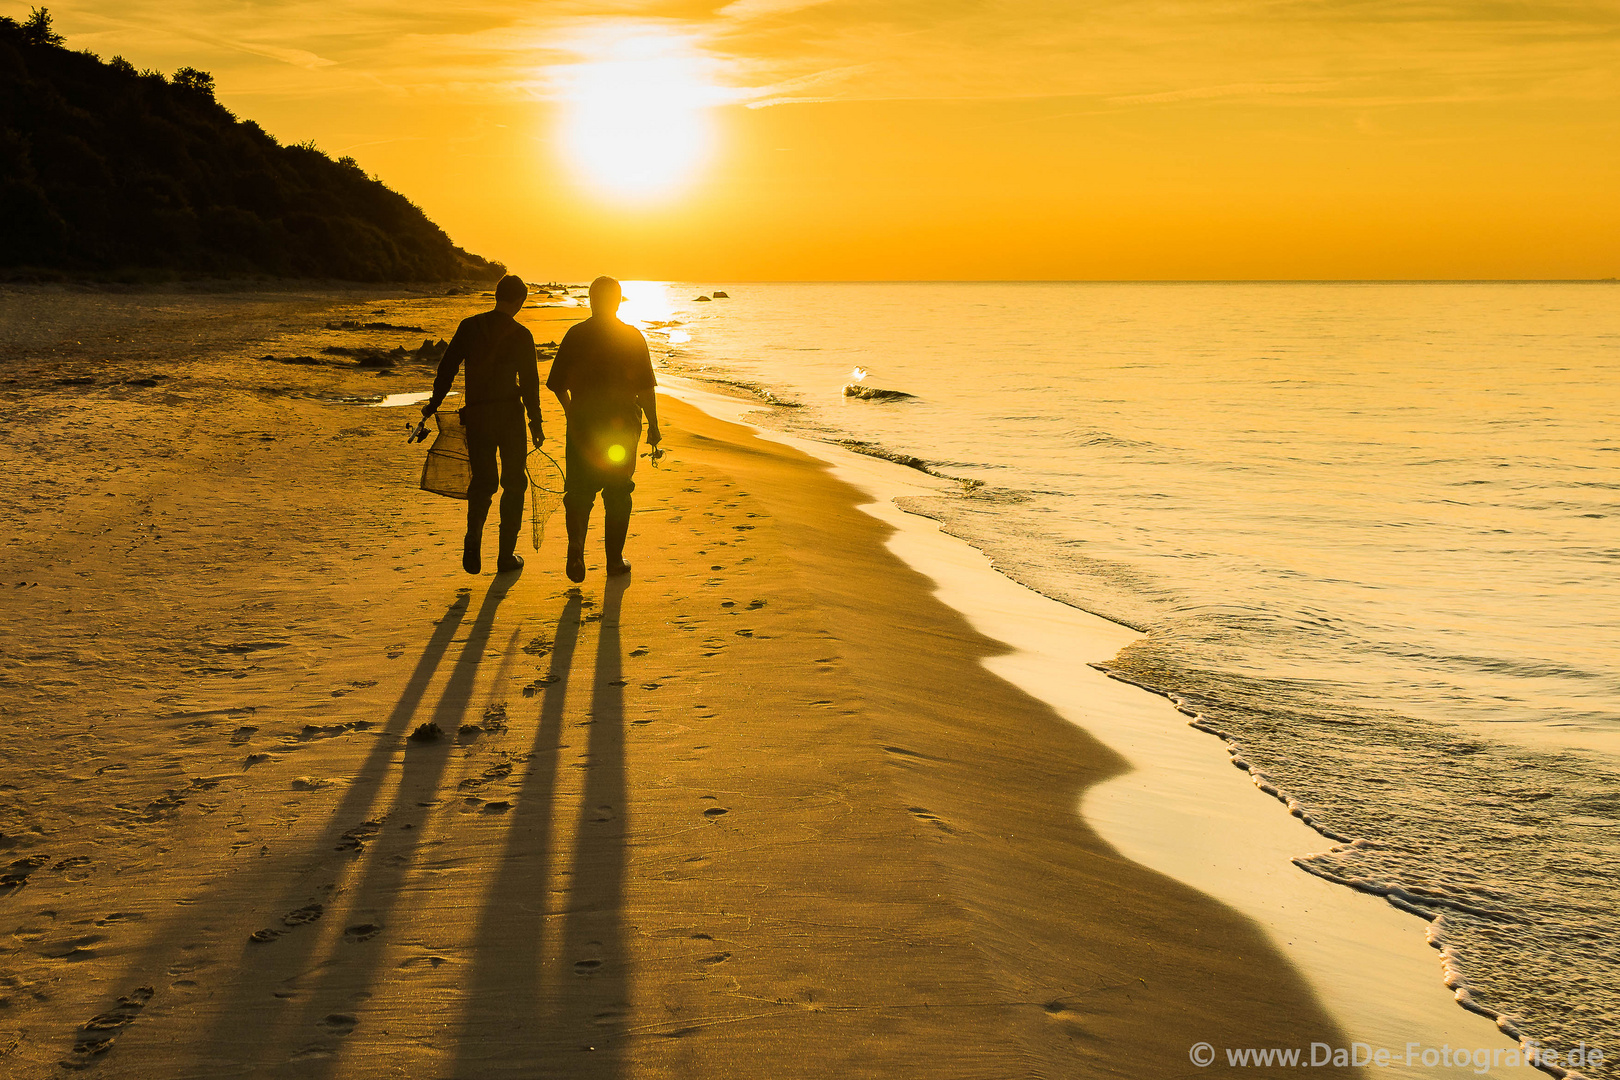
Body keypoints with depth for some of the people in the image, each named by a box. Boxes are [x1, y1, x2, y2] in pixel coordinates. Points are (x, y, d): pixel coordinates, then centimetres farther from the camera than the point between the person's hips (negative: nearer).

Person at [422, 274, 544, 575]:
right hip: (509, 413, -2)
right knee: (513, 482, 9)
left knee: (482, 481, 13)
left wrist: (434, 403, 12)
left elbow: (447, 367, 3)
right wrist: (536, 421, 5)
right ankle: (506, 555, 9)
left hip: (476, 414, 2)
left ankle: (473, 543, -9)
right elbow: (530, 381, -3)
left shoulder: (470, 326, 3)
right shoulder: (520, 334, -4)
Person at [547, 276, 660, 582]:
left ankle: (576, 542, -15)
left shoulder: (575, 335, -1)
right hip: (623, 425, -1)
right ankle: (614, 558, 15)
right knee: (618, 492, 11)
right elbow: (645, 387, -7)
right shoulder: (632, 336, -5)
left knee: (578, 490, 8)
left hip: (582, 423, 1)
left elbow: (556, 383, 3)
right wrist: (653, 425, 1)